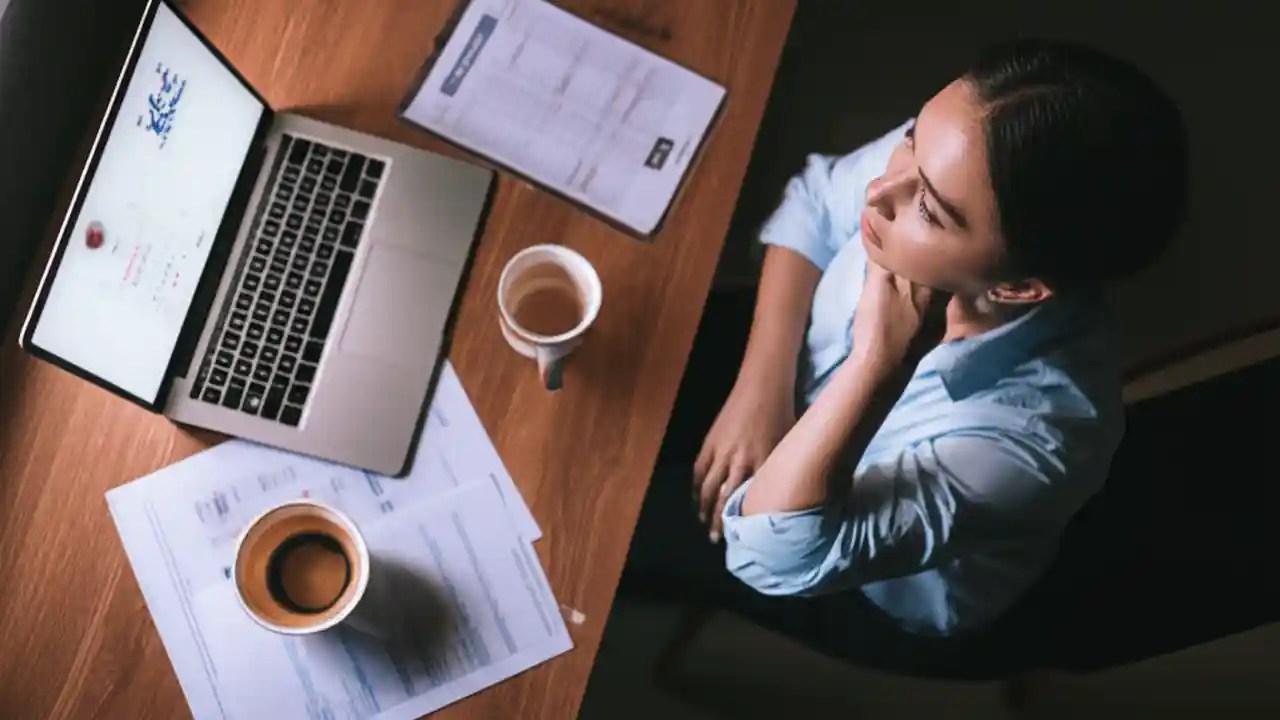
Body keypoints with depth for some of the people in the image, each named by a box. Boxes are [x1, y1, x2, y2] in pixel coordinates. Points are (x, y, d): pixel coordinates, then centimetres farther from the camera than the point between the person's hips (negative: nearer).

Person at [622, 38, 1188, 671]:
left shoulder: (1034, 433, -43)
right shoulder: (943, 161, -30)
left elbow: (774, 555, -42)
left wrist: (877, 364, -49)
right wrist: (761, 390, -17)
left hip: (853, 593, -4)